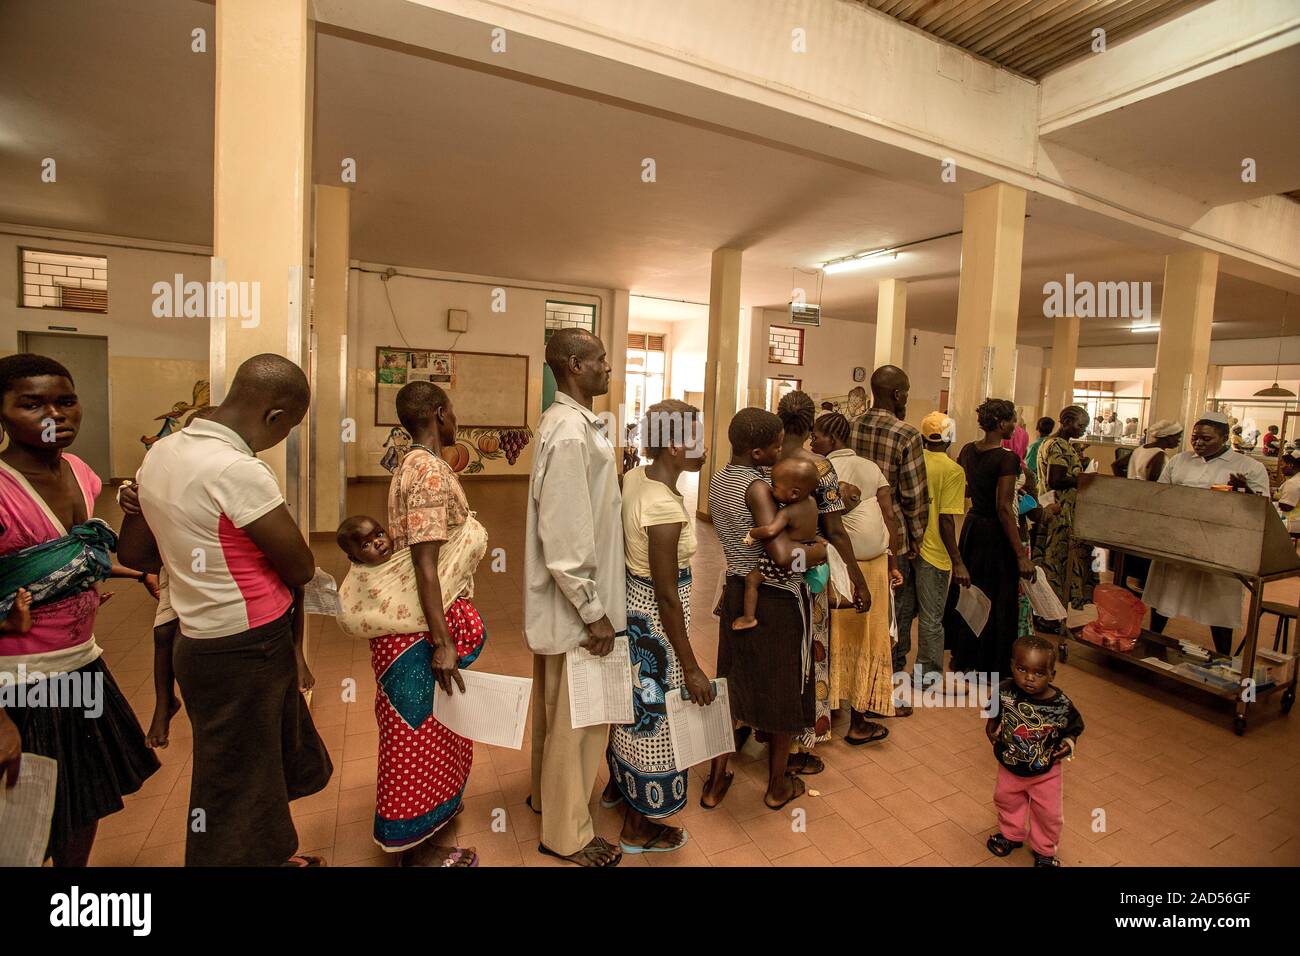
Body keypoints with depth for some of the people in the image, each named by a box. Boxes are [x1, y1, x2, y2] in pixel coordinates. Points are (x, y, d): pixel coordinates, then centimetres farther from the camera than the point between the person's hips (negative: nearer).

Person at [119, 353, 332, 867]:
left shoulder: (162, 452, 3)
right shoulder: (239, 470, -25)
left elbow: (132, 551, 14)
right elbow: (301, 567, -16)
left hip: (200, 644, 9)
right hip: (247, 651, -9)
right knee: (237, 785, 12)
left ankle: (272, 853, 47)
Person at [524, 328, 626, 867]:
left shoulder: (566, 421, 7)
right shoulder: (571, 434, -24)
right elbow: (564, 539, -26)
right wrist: (593, 612, -20)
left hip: (562, 598, 10)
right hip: (575, 601, -10)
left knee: (557, 707, 25)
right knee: (577, 718, 8)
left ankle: (547, 792, 47)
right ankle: (567, 833, 28)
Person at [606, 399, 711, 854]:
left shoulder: (634, 477, -6)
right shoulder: (666, 509, -30)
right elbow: (667, 596, -25)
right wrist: (692, 667, -18)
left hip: (632, 603, 9)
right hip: (655, 619, -9)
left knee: (636, 706, 28)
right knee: (653, 714, 11)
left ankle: (619, 784, 53)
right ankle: (637, 828, 34)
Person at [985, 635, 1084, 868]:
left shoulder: (1061, 705, -28)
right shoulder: (1005, 691, -26)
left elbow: (1072, 730, -8)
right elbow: (995, 713, -4)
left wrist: (1068, 743, -24)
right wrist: (991, 729, -16)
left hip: (1045, 772, -1)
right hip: (1009, 766, 1)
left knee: (1048, 814, 20)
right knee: (1007, 802, 25)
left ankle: (1044, 850, 48)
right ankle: (1011, 834, 54)